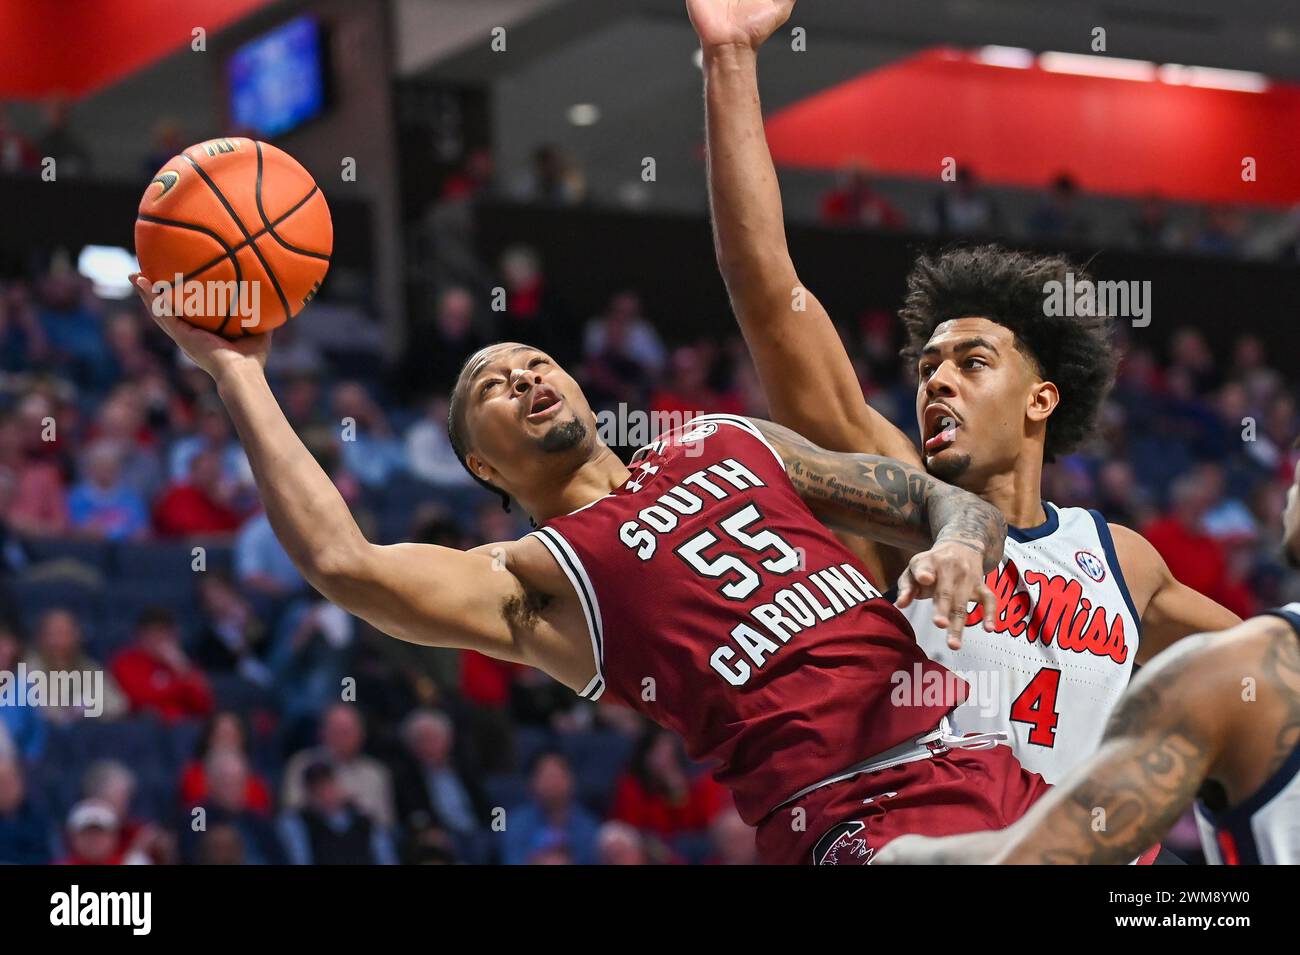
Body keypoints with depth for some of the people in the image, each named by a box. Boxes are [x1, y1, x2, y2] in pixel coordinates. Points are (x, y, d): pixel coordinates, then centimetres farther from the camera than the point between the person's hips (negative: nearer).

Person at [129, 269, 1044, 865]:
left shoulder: (730, 443, 22)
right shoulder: (536, 581, 8)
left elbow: (960, 506, 21)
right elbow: (343, 561, -7)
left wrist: (956, 547, -5)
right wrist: (240, 375, 1)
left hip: (988, 751, 5)